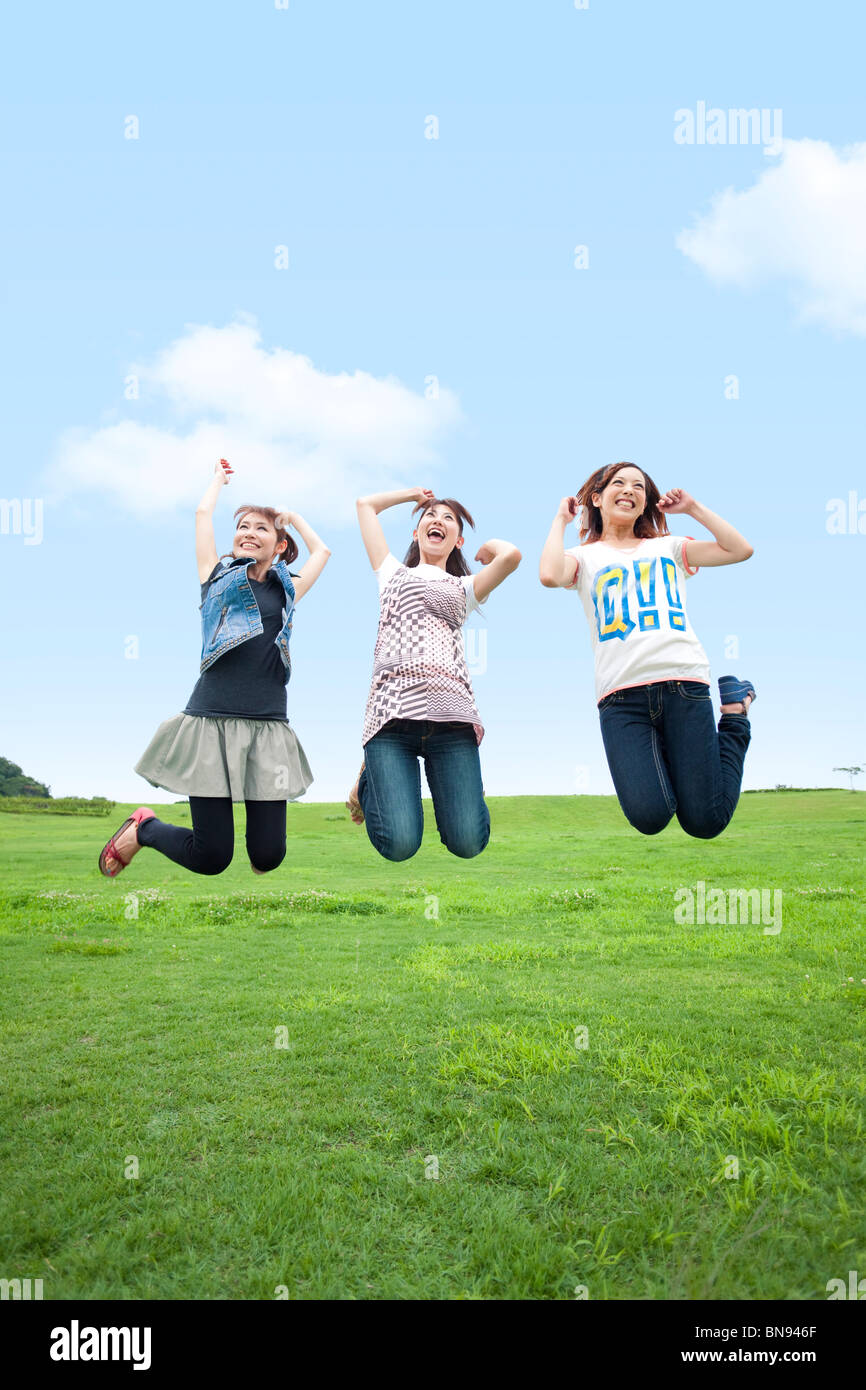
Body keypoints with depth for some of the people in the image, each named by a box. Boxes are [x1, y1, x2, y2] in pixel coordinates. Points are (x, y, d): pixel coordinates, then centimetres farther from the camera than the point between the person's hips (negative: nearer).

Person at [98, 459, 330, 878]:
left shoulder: (287, 590, 16)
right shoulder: (216, 576, 12)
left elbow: (322, 551, 28)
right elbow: (203, 512, 14)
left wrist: (291, 515, 39)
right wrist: (220, 477, 31)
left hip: (268, 726, 2)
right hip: (212, 720, -2)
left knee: (268, 856, -2)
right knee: (210, 858, -3)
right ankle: (142, 828, 27)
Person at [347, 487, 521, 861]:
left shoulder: (464, 588, 28)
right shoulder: (394, 574, 29)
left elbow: (512, 555, 9)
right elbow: (365, 504, 32)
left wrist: (486, 548, 29)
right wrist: (415, 493, 43)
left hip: (451, 711, 1)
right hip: (393, 712, -1)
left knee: (468, 843, -14)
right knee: (399, 844, -16)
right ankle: (371, 786, 17)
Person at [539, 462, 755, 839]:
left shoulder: (668, 548, 22)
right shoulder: (585, 557, 17)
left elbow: (740, 549, 11)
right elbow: (550, 575, -7)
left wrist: (692, 508, 17)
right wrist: (560, 519, 8)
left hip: (684, 682, 1)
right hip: (621, 693, -1)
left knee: (705, 822, -5)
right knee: (649, 818, -18)